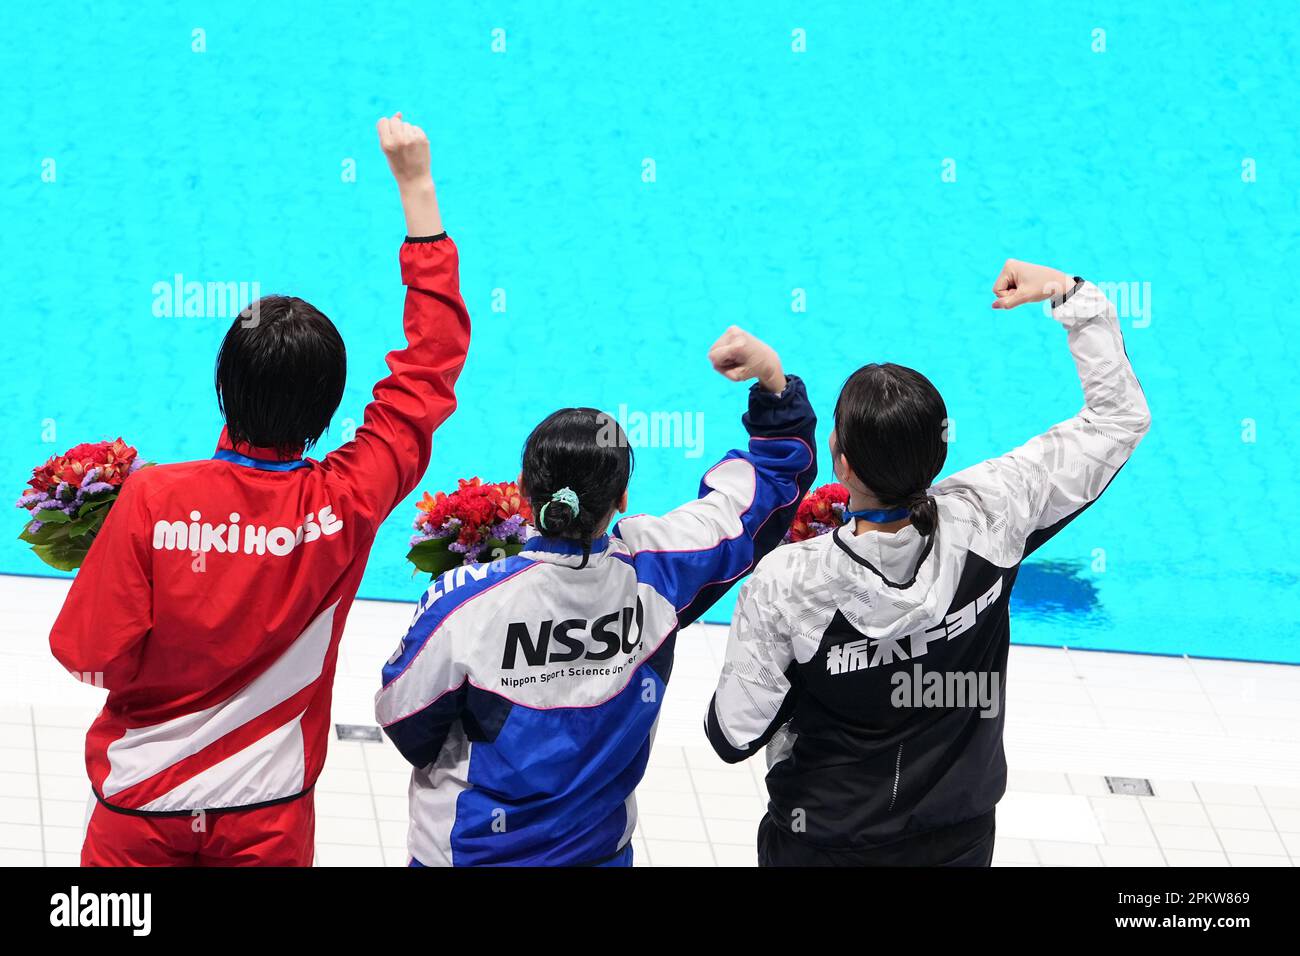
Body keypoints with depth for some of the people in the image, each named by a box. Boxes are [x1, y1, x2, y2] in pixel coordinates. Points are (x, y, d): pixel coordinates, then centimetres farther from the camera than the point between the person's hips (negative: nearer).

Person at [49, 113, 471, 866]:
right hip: (268, 819, 1)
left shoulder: (152, 502, -22)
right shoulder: (346, 506, -16)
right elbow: (432, 363, -7)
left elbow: (95, 660, -17)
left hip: (142, 808, -1)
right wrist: (416, 182, -4)